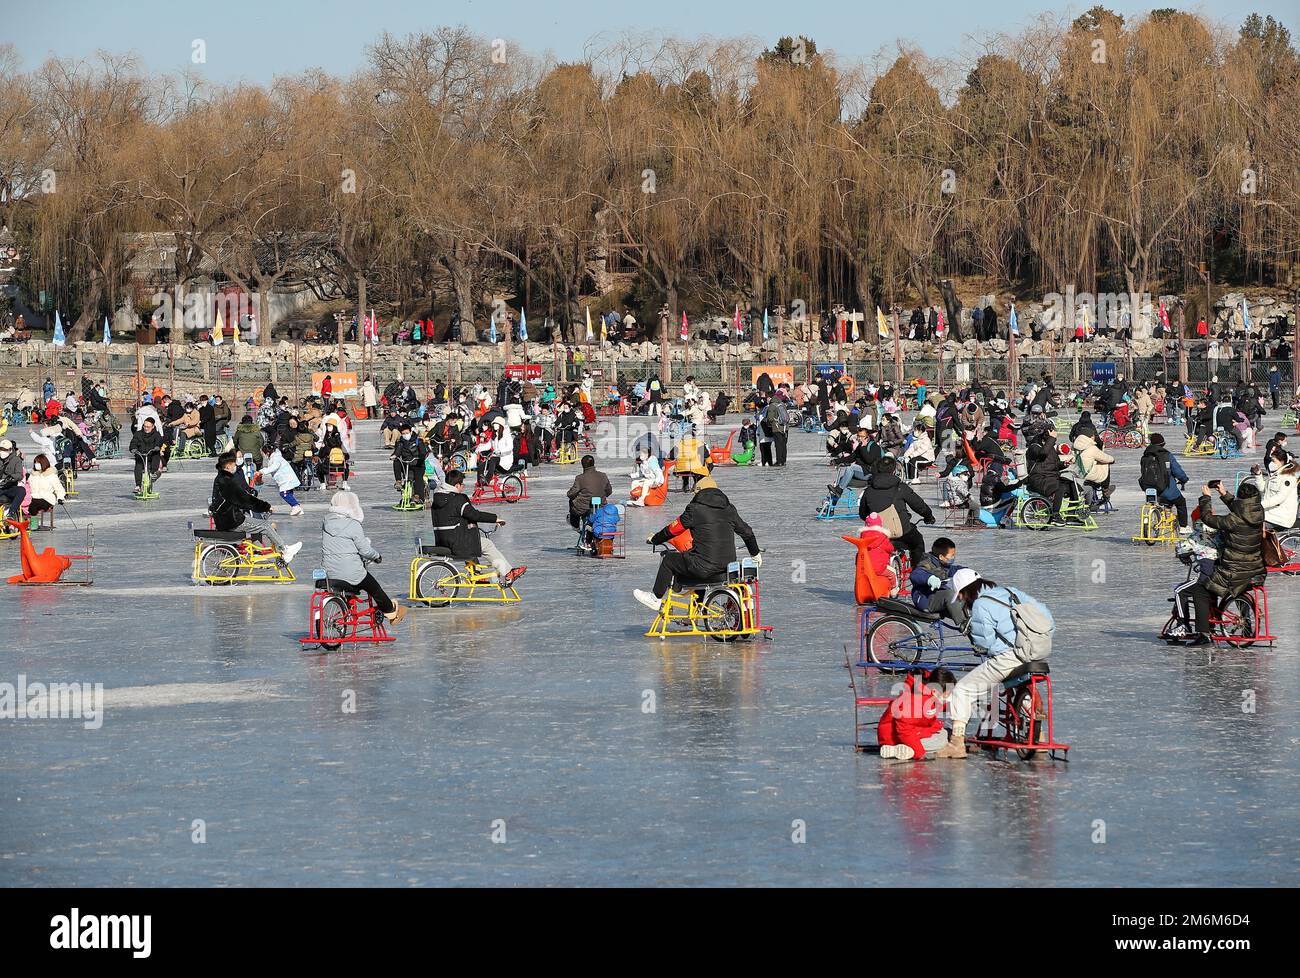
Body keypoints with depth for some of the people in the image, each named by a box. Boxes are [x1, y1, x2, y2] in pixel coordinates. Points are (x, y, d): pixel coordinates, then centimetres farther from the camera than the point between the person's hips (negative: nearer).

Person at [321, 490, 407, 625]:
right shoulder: (353, 525, -15)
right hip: (350, 573, -6)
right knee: (374, 588, 18)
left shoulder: (326, 521, 3)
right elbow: (365, 550, -10)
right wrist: (377, 556, 11)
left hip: (328, 572, 6)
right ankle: (391, 611, 34)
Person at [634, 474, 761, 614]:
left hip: (705, 568, -6)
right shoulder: (729, 509, 10)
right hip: (727, 568, 6)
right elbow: (747, 532, 20)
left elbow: (672, 529, 4)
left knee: (669, 560, 15)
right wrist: (756, 553, 38)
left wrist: (654, 539, 23)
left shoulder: (695, 509, -6)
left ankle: (656, 599, 25)